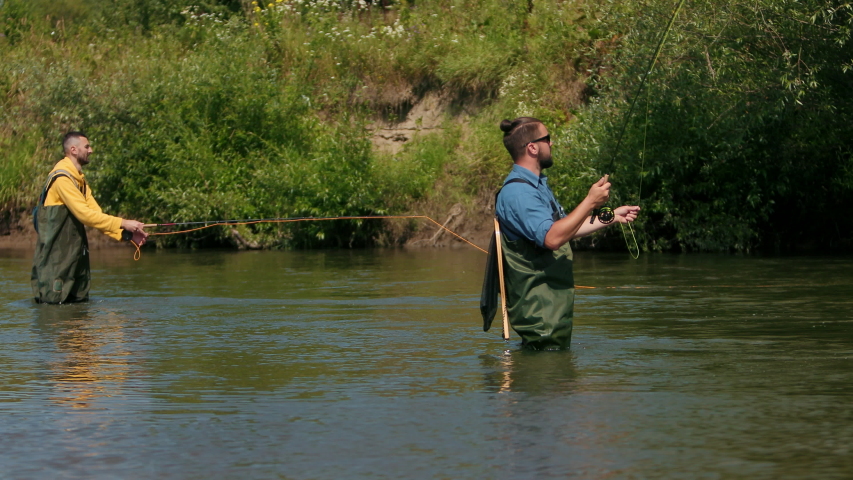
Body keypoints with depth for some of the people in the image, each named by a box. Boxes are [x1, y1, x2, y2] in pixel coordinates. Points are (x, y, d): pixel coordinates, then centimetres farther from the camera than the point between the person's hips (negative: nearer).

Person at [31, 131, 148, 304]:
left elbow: (95, 214, 9)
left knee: (79, 300, 11)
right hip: (56, 255, -10)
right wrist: (123, 223, -20)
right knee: (54, 302, -7)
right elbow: (85, 214, -21)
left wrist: (126, 234, -3)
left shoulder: (79, 179, 16)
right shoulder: (62, 178, -16)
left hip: (74, 254, 10)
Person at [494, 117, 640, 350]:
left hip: (554, 303, 11)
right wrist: (590, 202, -28)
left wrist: (612, 216, 26)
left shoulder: (537, 185, 17)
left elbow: (564, 227, 28)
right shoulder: (516, 192, -20)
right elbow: (552, 238, -32)